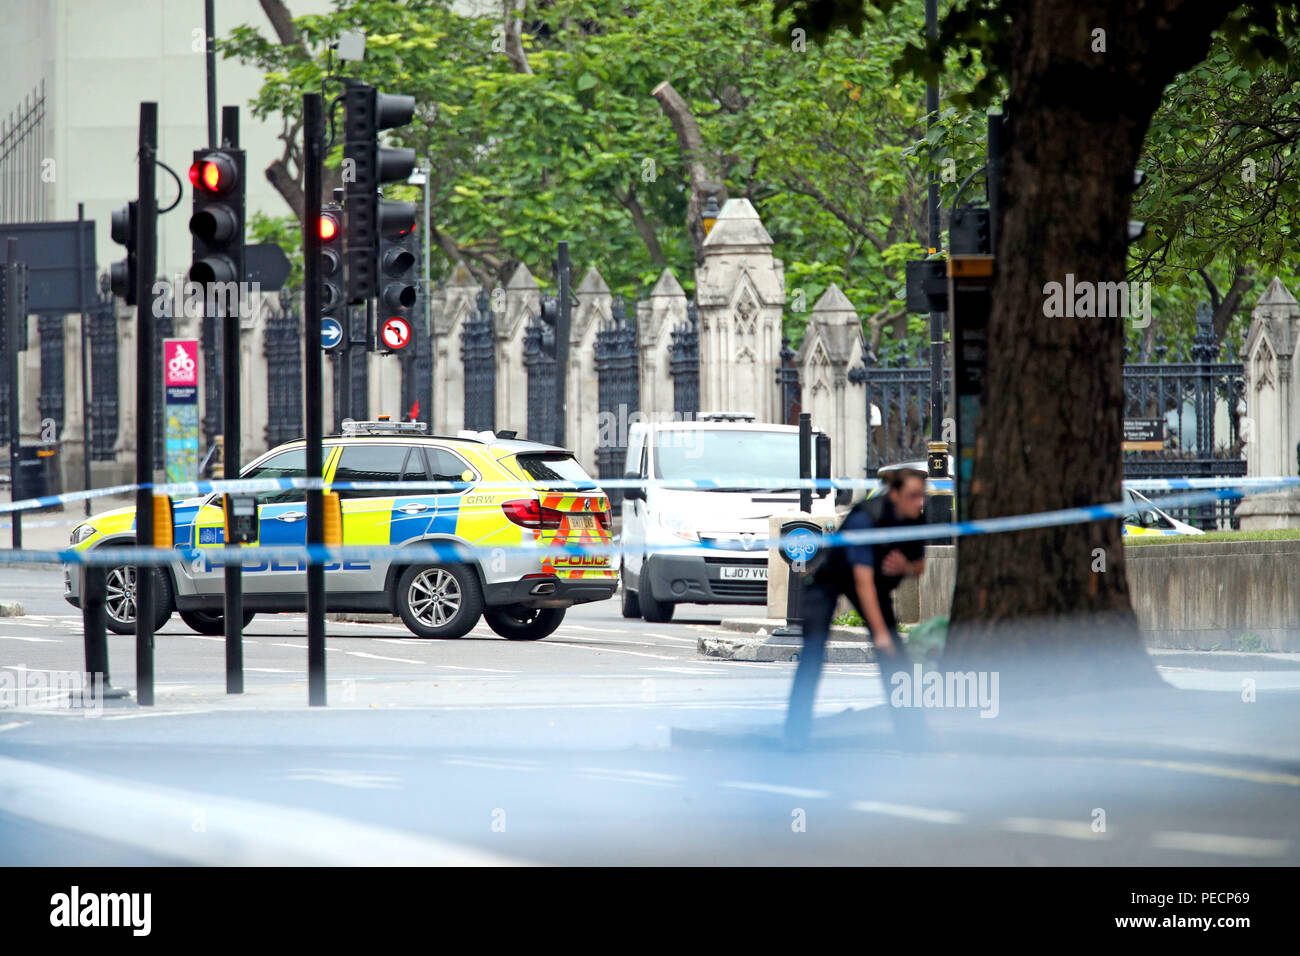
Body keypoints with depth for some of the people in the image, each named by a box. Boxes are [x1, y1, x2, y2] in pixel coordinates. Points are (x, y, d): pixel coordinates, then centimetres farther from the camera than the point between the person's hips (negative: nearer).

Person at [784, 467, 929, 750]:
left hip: (879, 581, 6)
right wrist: (880, 633, -41)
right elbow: (863, 580, -38)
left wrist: (906, 567, -24)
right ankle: (796, 733, -14)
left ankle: (910, 729, -2)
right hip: (828, 576, -6)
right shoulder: (865, 517, -35)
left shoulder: (916, 519, -15)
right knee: (814, 650, -17)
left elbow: (920, 565, 2)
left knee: (894, 652, -7)